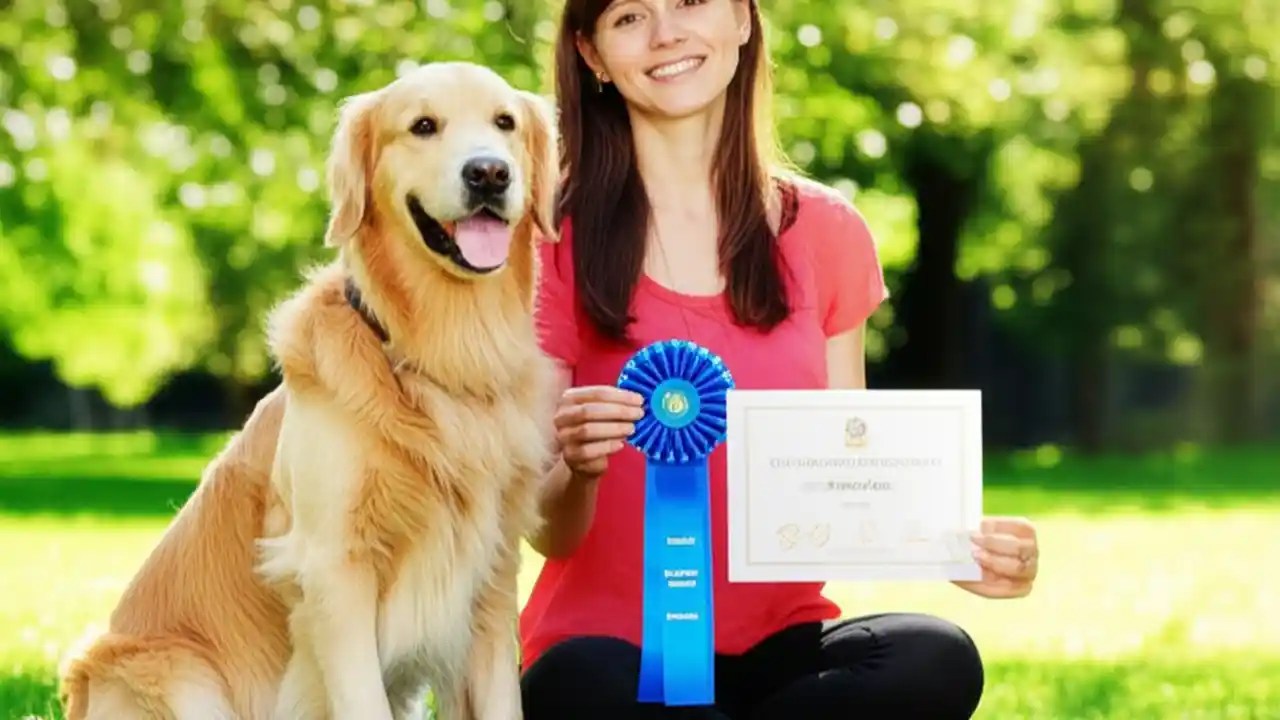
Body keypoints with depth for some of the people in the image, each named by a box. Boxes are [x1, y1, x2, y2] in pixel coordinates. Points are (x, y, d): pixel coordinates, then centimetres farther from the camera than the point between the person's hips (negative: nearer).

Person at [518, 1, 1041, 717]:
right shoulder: (557, 243, -1)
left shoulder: (825, 232, 7)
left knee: (937, 662, -30)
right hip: (613, 645, -3)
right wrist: (577, 471, -26)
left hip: (780, 645, 3)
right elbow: (549, 531, -3)